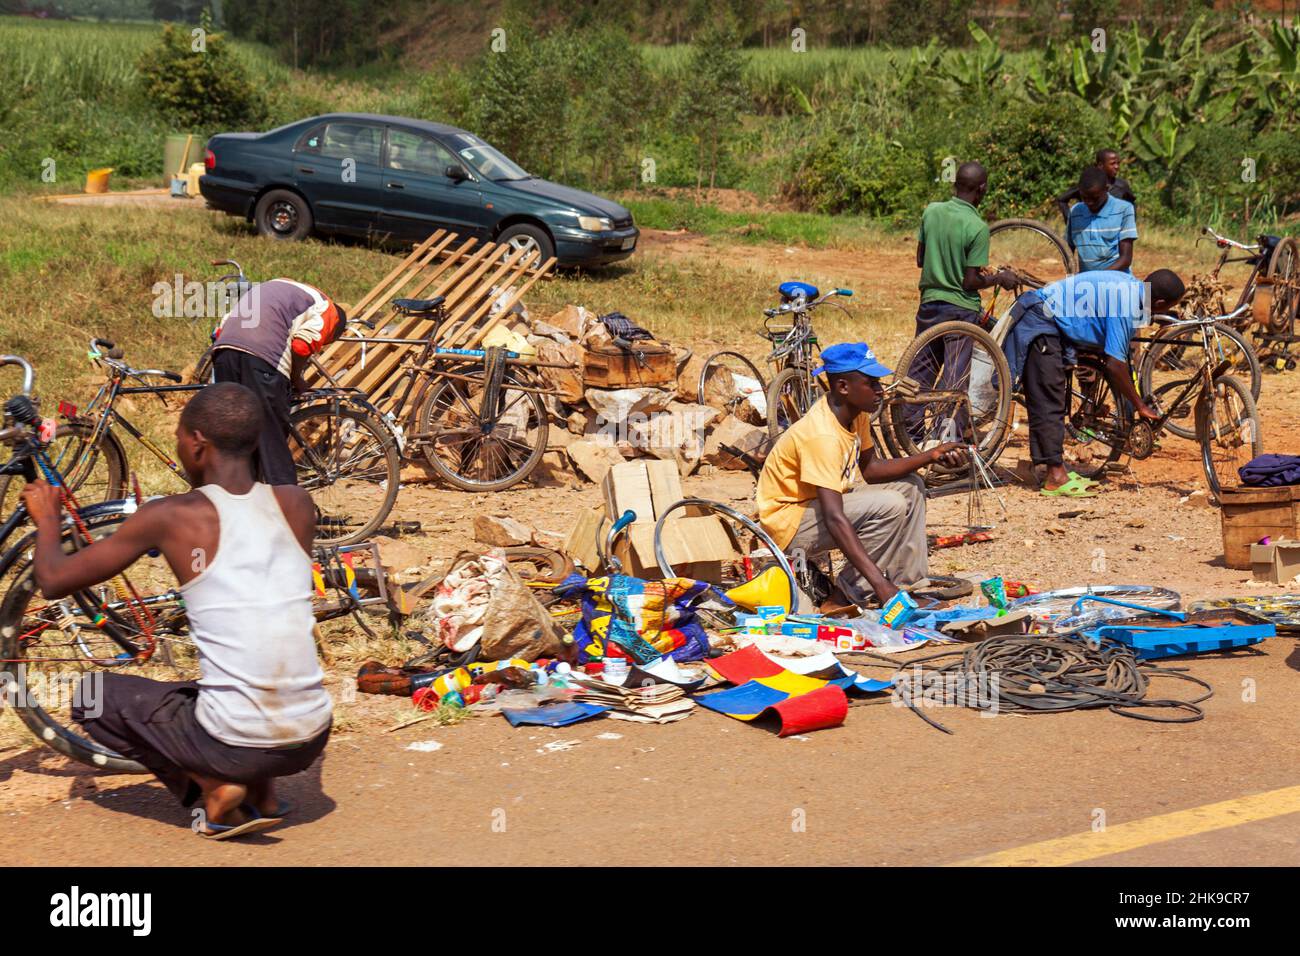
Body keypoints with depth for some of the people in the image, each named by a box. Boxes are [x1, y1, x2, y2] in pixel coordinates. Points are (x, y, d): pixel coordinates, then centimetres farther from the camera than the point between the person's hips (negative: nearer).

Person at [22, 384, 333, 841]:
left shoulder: (170, 517, -8)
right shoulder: (296, 502, 3)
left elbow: (54, 581, 1)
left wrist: (47, 518, 20)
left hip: (236, 748, -5)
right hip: (311, 742, 5)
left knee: (92, 695, 19)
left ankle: (210, 785, 3)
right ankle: (262, 793, 16)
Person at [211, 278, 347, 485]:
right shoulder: (325, 308, 15)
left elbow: (221, 329, 29)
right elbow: (302, 346, -7)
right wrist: (297, 381, 12)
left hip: (223, 349, 6)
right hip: (262, 357, -6)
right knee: (273, 442, 1)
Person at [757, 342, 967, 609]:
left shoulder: (856, 413, -3)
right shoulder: (823, 436, -31)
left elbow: (871, 469, 8)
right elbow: (834, 519, -37)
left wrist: (931, 457, -6)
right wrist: (880, 584, -41)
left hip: (817, 503, 10)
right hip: (790, 520, -10)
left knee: (910, 487, 6)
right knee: (890, 506, -26)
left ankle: (908, 583, 3)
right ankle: (857, 587, -10)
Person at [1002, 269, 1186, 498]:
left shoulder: (1130, 284, 7)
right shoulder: (1125, 307, -21)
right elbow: (1114, 364, -20)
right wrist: (1140, 405, -9)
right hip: (1039, 323, -11)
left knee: (1055, 401, 13)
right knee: (1049, 403, -10)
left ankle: (1055, 470, 18)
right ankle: (1055, 478, -9)